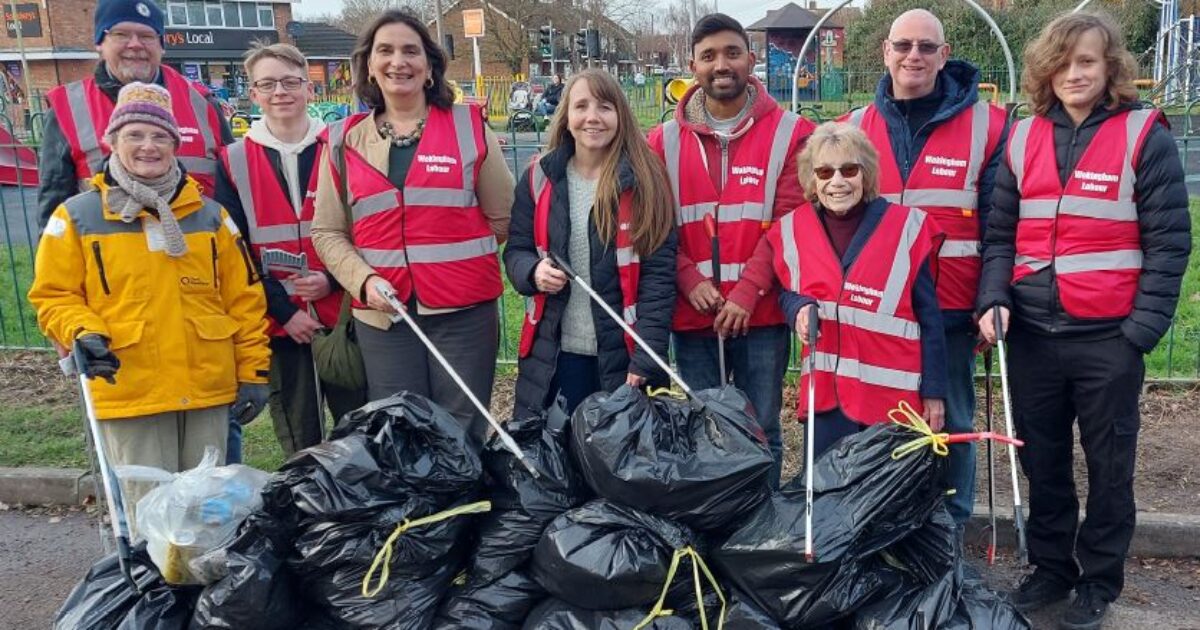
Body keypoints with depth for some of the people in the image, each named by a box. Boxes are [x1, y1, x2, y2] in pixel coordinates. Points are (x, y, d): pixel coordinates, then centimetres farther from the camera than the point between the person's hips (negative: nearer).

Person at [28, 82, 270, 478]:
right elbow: (53, 296, 5)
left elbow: (244, 298, 8)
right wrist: (82, 333, -15)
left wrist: (253, 371, 4)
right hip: (129, 394, -2)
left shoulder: (210, 215, 9)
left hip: (209, 390, 3)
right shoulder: (76, 217, 3)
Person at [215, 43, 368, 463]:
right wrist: (283, 311, -7)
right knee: (300, 446, 9)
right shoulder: (233, 162, 4)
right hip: (280, 327, 1)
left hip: (342, 315, 0)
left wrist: (332, 279, -13)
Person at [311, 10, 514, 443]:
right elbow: (327, 232, 7)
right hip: (382, 315, 2)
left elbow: (503, 218, 7)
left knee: (462, 433, 7)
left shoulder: (469, 127, 3)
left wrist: (457, 256, 5)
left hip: (465, 310, -1)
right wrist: (364, 279, -8)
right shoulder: (344, 140, 7)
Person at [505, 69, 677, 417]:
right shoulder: (540, 178, 4)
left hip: (623, 355, -2)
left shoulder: (644, 181, -5)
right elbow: (516, 250, 10)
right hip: (551, 355, 3)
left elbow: (658, 273, -8)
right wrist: (534, 271, -14)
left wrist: (646, 358, -14)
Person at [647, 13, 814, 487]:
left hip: (762, 315, -1)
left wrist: (747, 291, -14)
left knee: (762, 432, 8)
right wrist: (690, 281, -12)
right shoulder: (665, 141, 6)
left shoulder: (790, 134, 0)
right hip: (692, 317, 2)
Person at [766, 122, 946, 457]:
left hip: (893, 395, -2)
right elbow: (786, 293, 15)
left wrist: (934, 391, -1)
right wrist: (800, 309, -9)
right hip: (826, 392, 2)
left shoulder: (905, 226, -3)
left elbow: (929, 317, 0)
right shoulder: (793, 230, 4)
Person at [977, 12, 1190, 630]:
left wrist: (1141, 330, -12)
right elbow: (1000, 233, 8)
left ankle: (1099, 580, 28)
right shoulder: (1023, 139, 7)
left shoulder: (1145, 136, -4)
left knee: (1108, 465, 11)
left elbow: (1169, 242, -6)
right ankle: (1050, 567, 32)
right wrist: (994, 300, -8)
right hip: (1032, 334, 4)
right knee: (1041, 461, 15)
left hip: (1108, 337, -3)